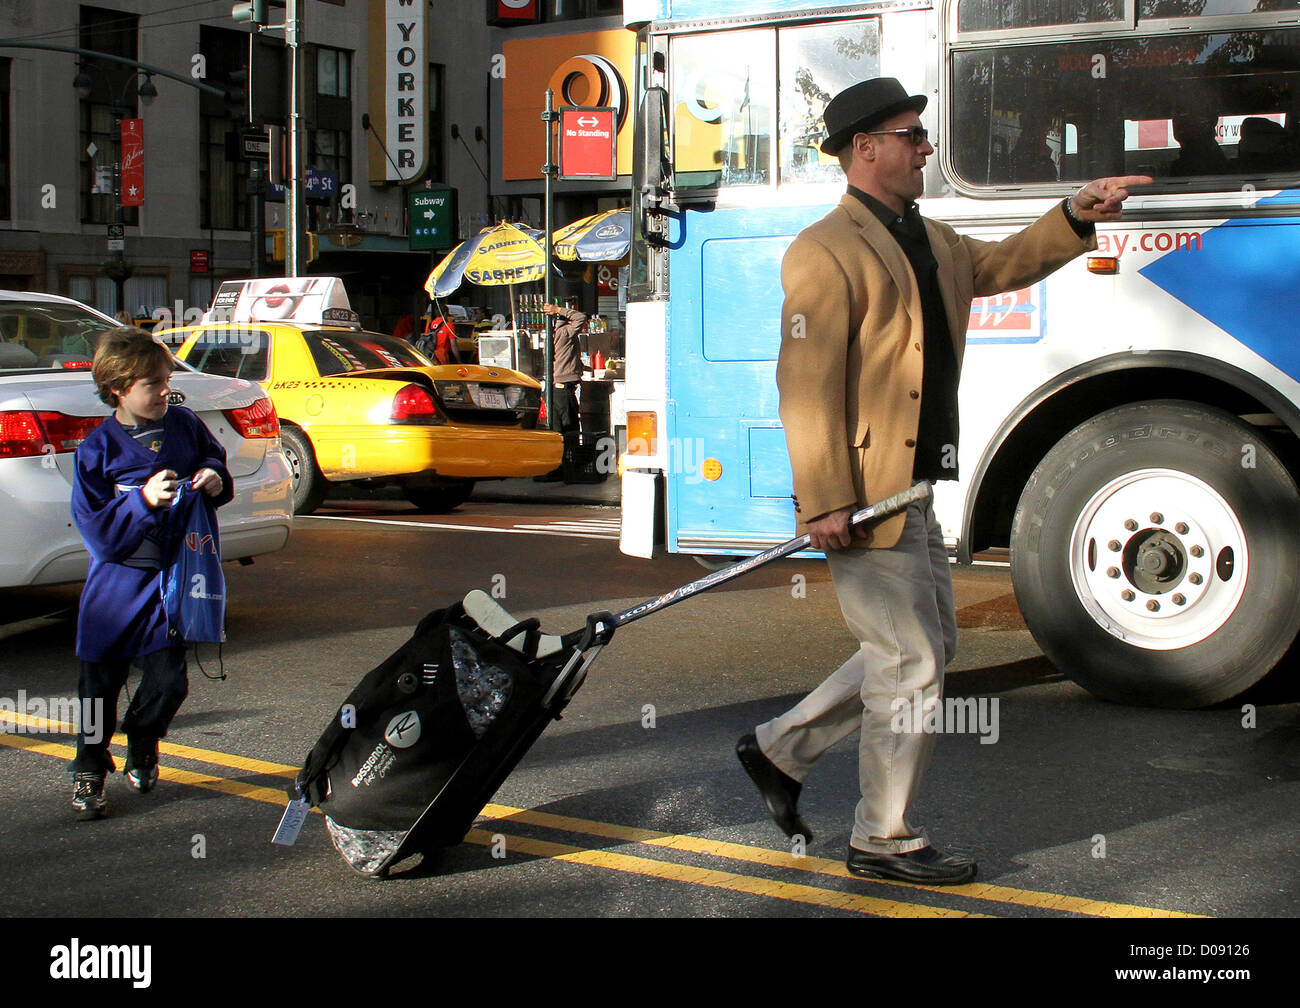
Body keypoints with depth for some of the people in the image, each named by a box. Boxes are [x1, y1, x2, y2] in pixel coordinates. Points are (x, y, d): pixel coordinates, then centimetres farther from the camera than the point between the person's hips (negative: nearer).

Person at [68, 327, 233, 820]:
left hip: (173, 578, 3)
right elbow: (97, 530, -13)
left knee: (168, 681, 1)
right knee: (100, 682, 4)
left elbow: (213, 458, 20)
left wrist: (215, 478, -3)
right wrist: (143, 501, -26)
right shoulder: (98, 450, -9)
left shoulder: (185, 425, 0)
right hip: (117, 581, -2)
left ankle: (142, 742, 32)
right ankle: (89, 769, 23)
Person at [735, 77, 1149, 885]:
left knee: (928, 645, 18)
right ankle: (884, 841, 13)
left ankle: (782, 750, 27)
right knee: (911, 665, -3)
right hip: (863, 498, -10)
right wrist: (826, 504, -23)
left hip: (915, 491, 10)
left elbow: (1003, 265, 29)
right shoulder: (826, 251, -13)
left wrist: (1076, 218, 11)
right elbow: (808, 384, -19)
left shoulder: (931, 241, 16)